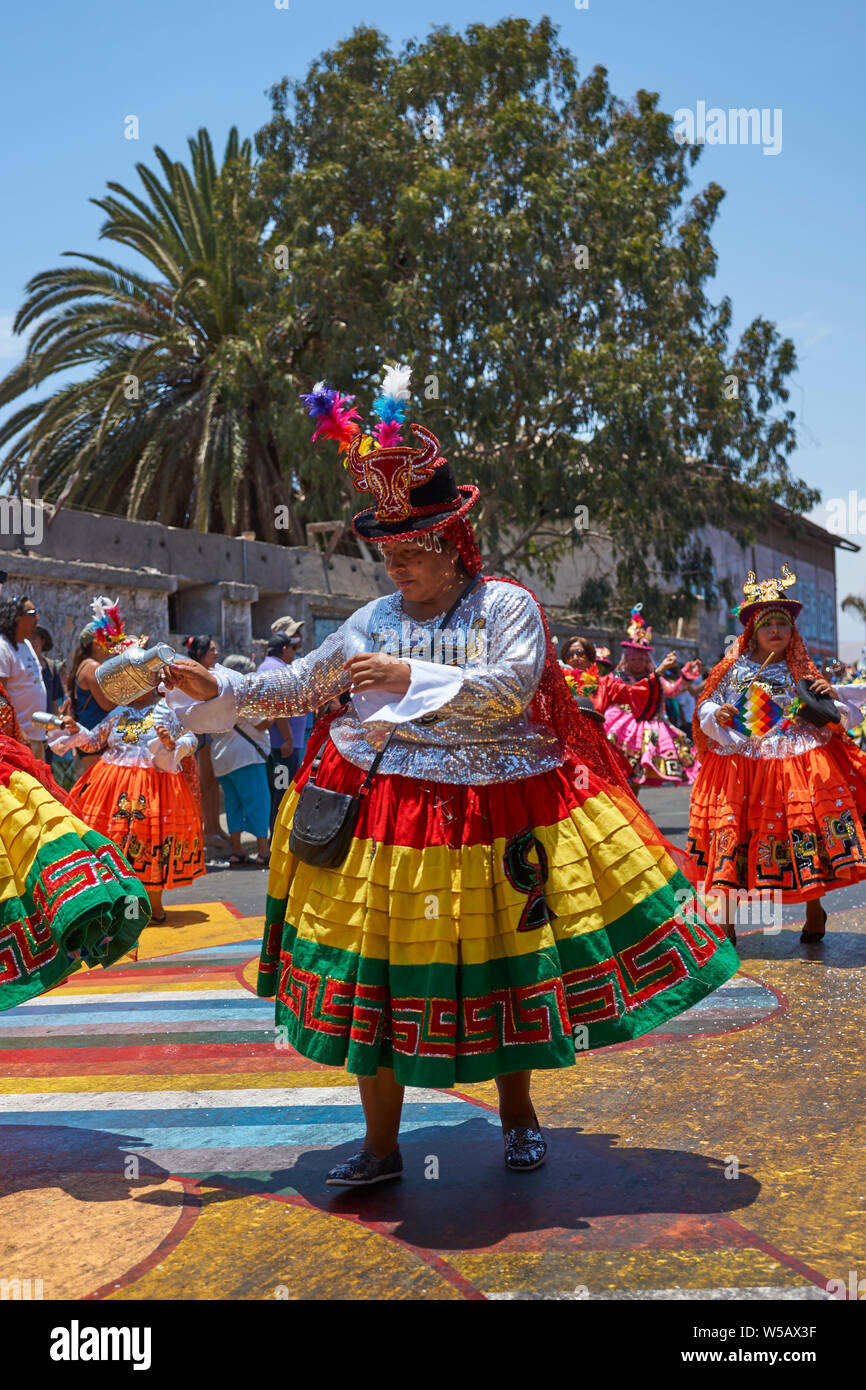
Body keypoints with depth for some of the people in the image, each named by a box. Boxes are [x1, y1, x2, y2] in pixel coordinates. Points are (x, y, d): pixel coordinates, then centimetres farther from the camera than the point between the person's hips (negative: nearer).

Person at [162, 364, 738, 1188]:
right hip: (387, 815, 3)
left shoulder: (507, 605, -2)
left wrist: (413, 676, -21)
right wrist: (217, 689, 3)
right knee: (377, 975, 3)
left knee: (505, 966, 8)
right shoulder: (372, 621, 9)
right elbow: (297, 689, 13)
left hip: (495, 814, -3)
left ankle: (517, 1115, 33)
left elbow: (511, 690, -17)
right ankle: (381, 1148, 18)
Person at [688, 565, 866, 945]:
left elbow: (833, 714, 10)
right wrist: (718, 715, -12)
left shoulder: (801, 671, 9)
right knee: (732, 831, -2)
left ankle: (814, 908, 17)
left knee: (803, 831, -5)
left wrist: (832, 697, -11)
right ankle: (724, 923, 8)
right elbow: (705, 709, 9)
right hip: (740, 764, 0)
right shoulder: (733, 669, 7)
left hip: (797, 762, 0)